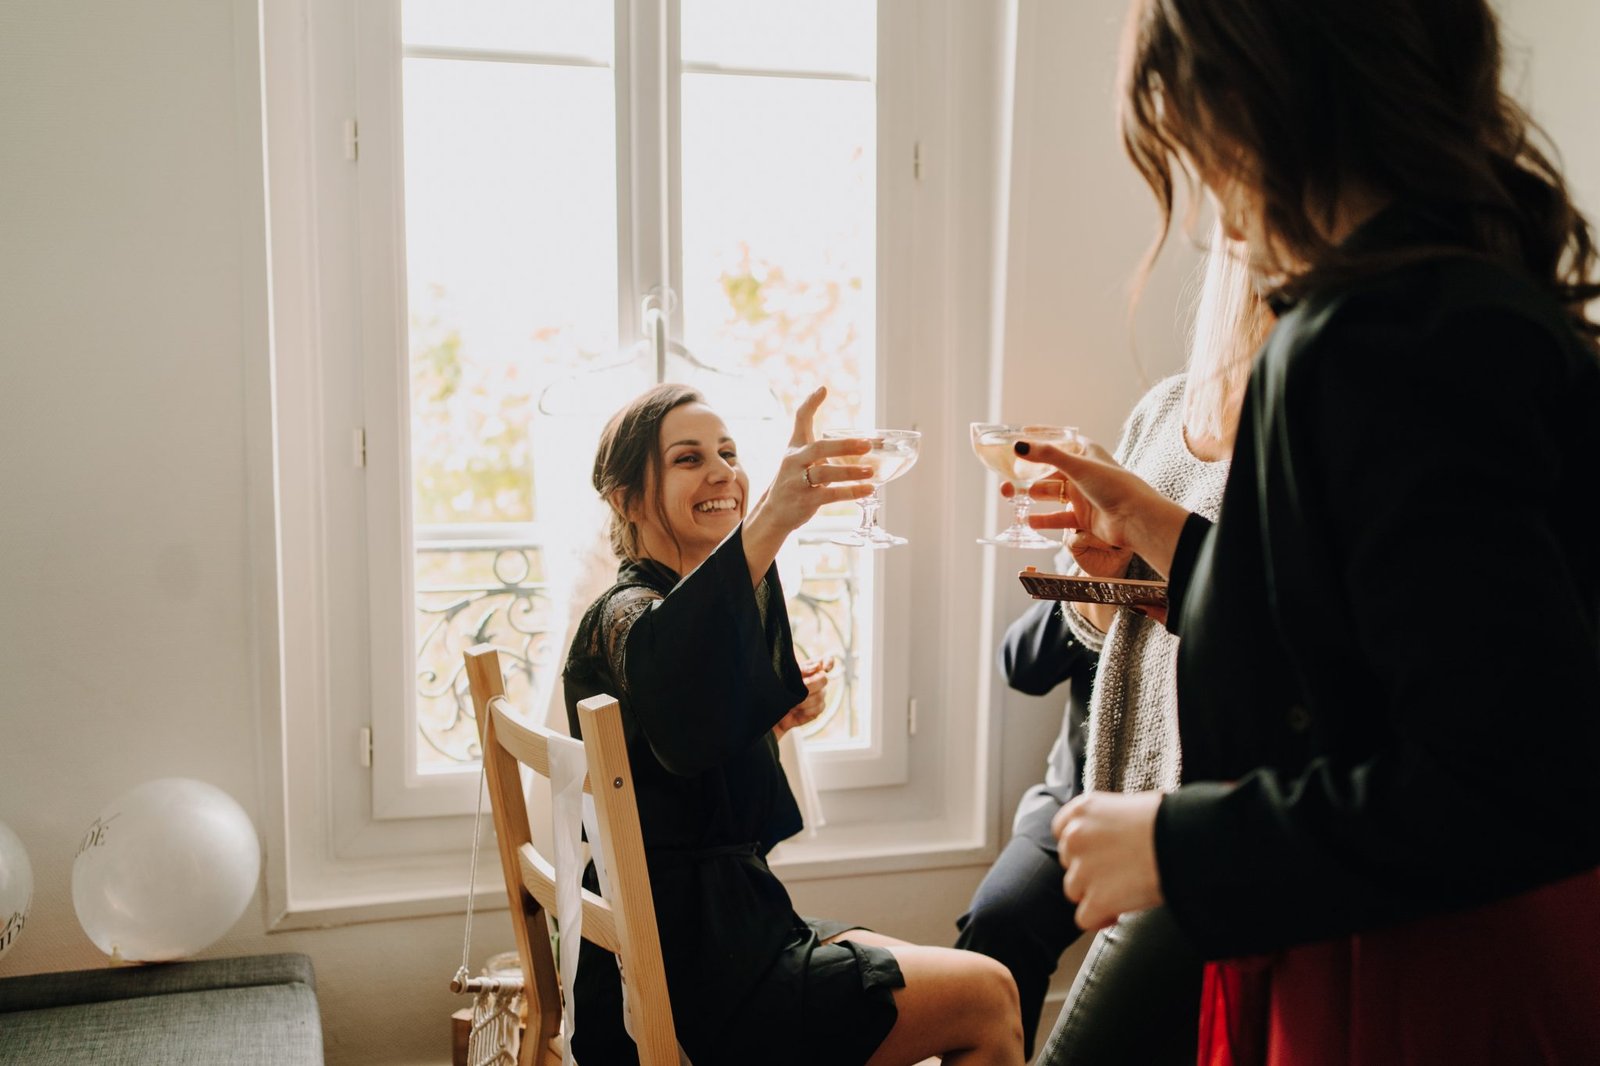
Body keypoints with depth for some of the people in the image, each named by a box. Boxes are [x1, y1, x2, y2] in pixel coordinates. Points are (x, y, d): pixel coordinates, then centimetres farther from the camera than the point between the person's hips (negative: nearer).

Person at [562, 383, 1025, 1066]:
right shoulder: (627, 613, -18)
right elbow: (657, 672, -46)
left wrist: (773, 720, 4)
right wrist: (772, 519, -58)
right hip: (683, 979, -10)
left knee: (976, 985, 19)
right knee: (986, 997, -4)